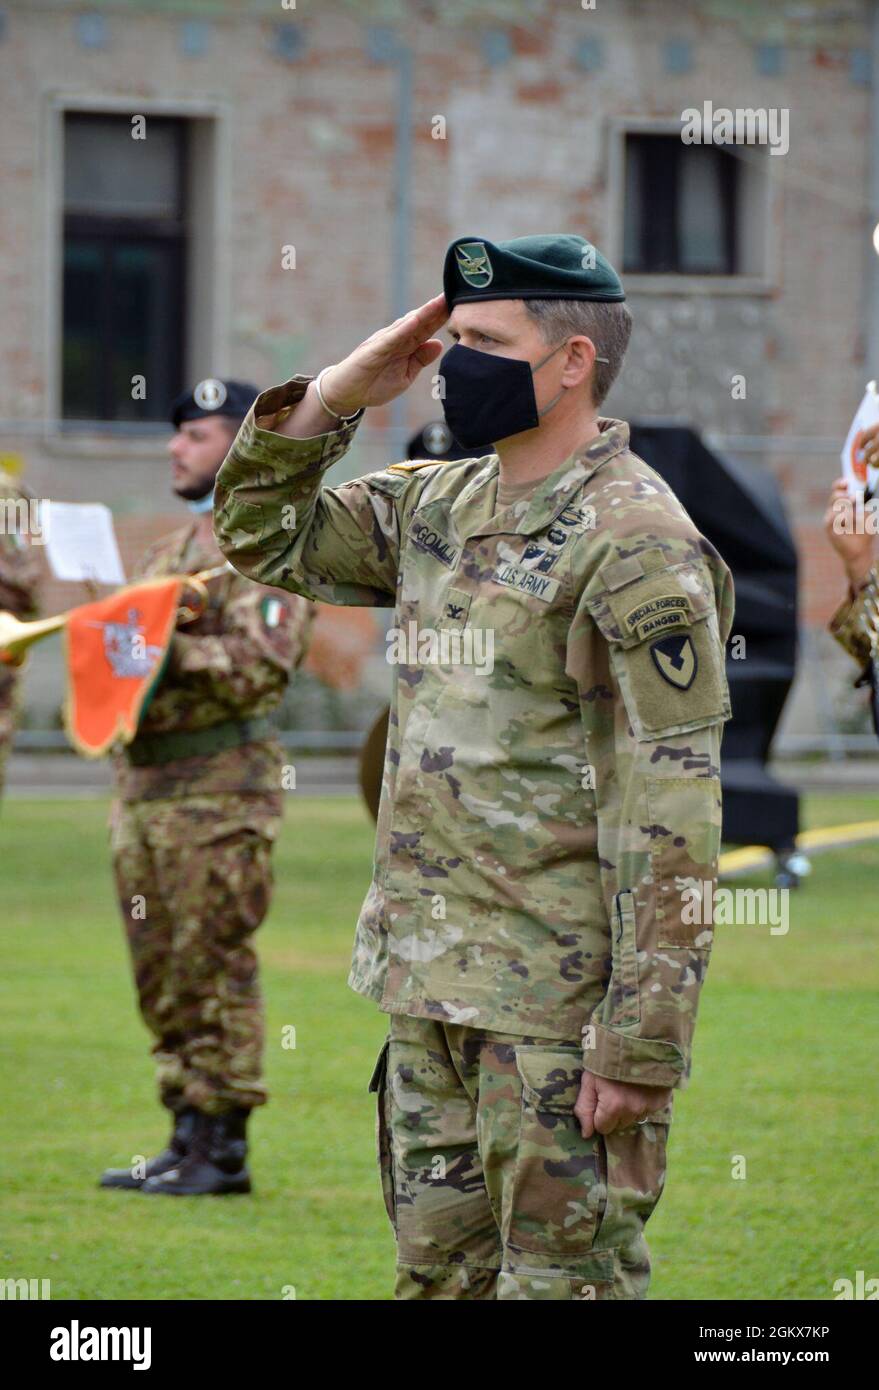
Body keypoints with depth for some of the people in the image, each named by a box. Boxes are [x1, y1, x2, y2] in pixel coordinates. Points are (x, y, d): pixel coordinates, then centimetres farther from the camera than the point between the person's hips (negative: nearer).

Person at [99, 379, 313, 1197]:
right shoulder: (173, 548, 21)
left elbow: (264, 664, -18)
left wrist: (171, 649, -23)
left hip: (218, 788, -9)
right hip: (144, 780, 9)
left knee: (213, 968, -7)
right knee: (162, 974, 9)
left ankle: (220, 1148, -4)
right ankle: (187, 1135, 15)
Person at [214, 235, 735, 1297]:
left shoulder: (636, 543, -14)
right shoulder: (436, 507, 12)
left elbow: (671, 819, -18)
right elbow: (261, 534, 21)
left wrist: (643, 1042, -22)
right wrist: (338, 394, 4)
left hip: (559, 1007, -8)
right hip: (430, 985, 8)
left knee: (562, 1280, -4)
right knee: (440, 1272, 14)